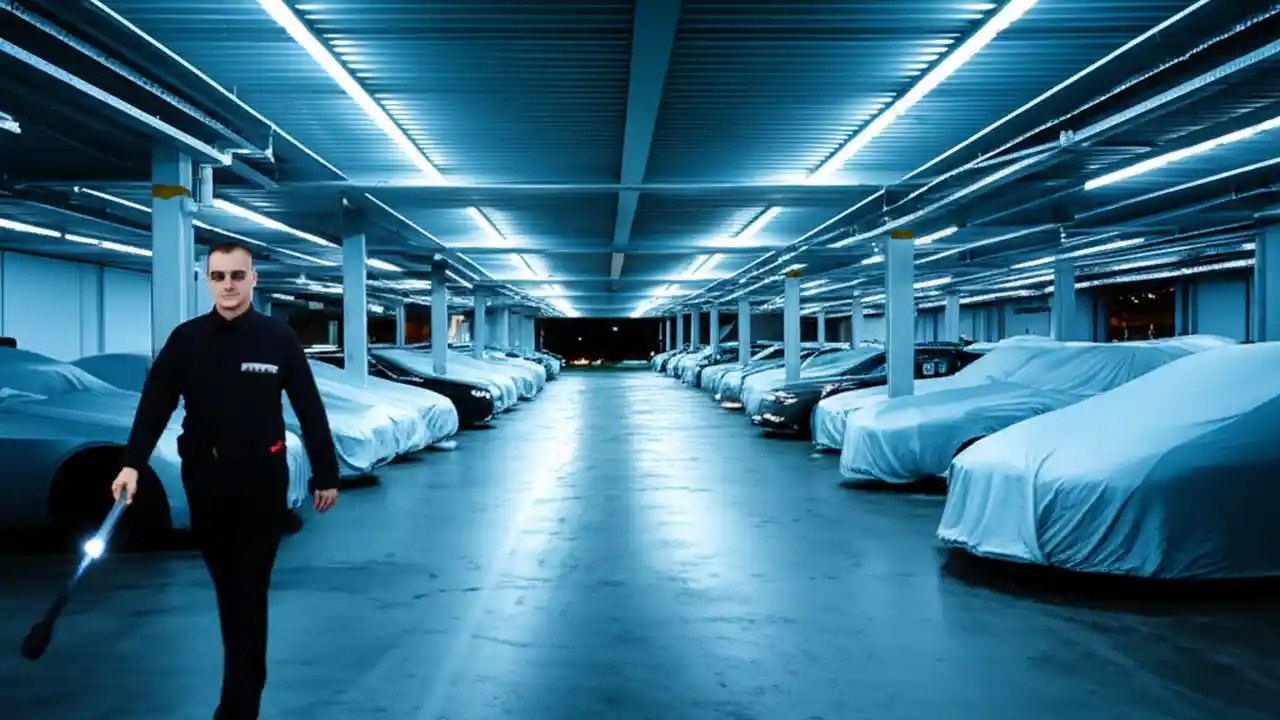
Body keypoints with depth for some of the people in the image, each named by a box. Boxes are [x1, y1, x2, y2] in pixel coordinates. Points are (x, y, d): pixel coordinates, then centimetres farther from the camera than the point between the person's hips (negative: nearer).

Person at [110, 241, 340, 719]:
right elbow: (155, 404, -2)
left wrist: (325, 474, 0)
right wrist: (132, 463, -15)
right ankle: (245, 674, 32)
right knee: (226, 586, 13)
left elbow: (310, 410, -1)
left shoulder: (279, 338, -4)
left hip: (262, 479, -3)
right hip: (204, 479, 3)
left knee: (249, 591, -4)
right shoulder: (186, 338, 1)